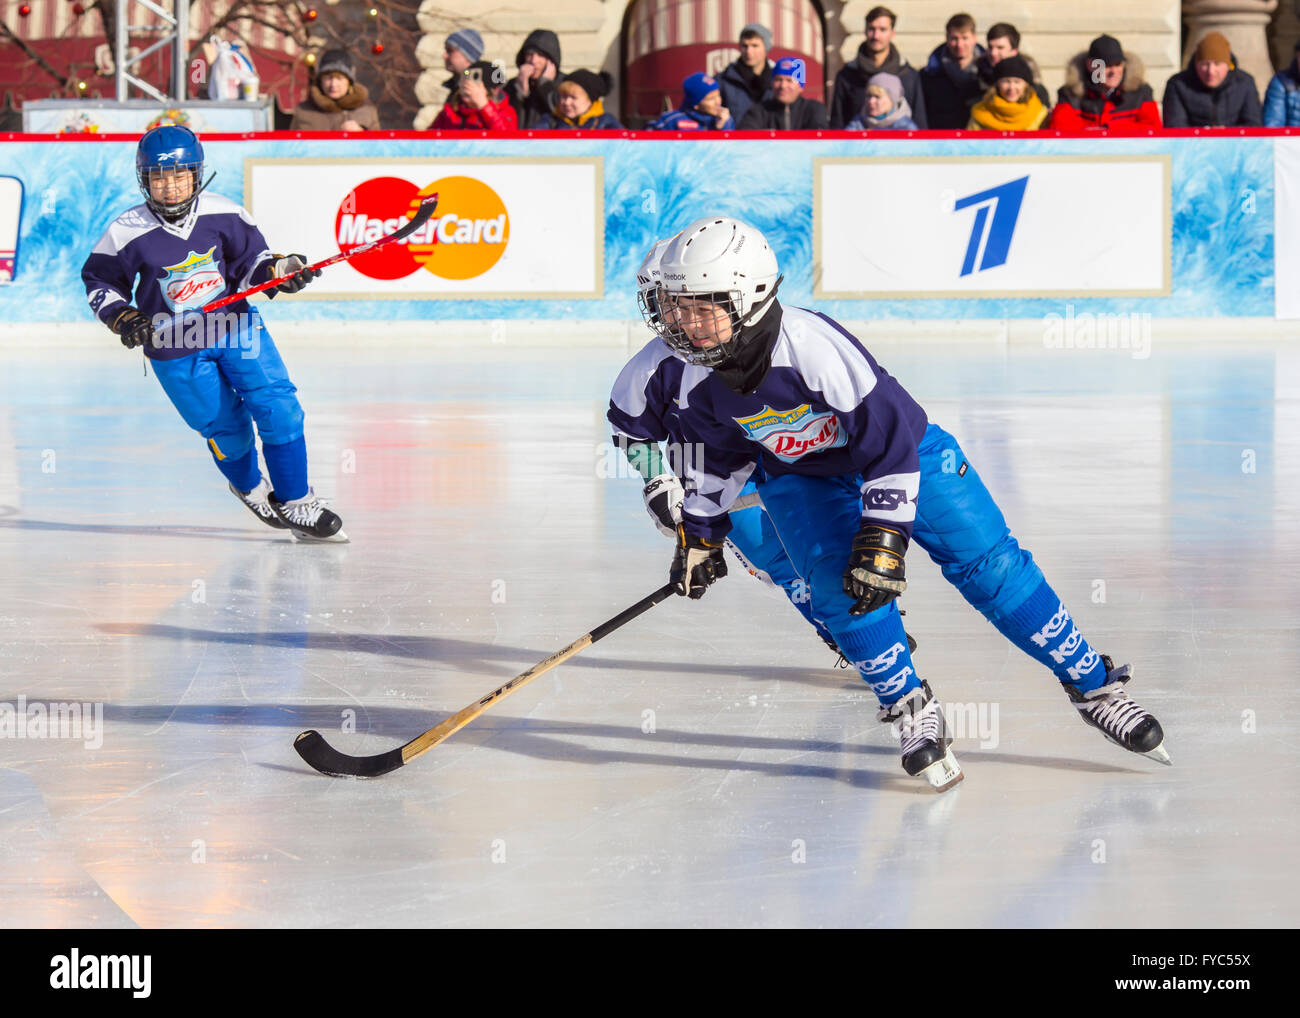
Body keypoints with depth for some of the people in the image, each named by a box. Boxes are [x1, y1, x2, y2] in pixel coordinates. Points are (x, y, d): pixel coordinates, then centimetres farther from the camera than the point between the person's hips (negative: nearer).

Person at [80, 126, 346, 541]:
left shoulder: (223, 215, -9)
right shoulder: (126, 233, -14)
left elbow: (250, 262, 4)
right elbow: (100, 282, 1)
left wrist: (280, 270, -16)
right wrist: (122, 316, -14)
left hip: (234, 325, 2)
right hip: (176, 348, -2)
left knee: (279, 409, -8)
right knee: (227, 430, 3)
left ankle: (295, 503, 7)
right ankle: (250, 487, 36)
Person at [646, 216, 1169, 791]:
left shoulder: (815, 346, -39)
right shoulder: (694, 377, -18)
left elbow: (889, 436, -33)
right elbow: (717, 451, 3)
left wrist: (884, 537, -33)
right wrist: (700, 532, 10)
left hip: (901, 450, -4)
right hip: (799, 477, 4)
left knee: (987, 564, -9)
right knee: (837, 587, -21)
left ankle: (1093, 686, 1)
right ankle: (911, 711, -3)